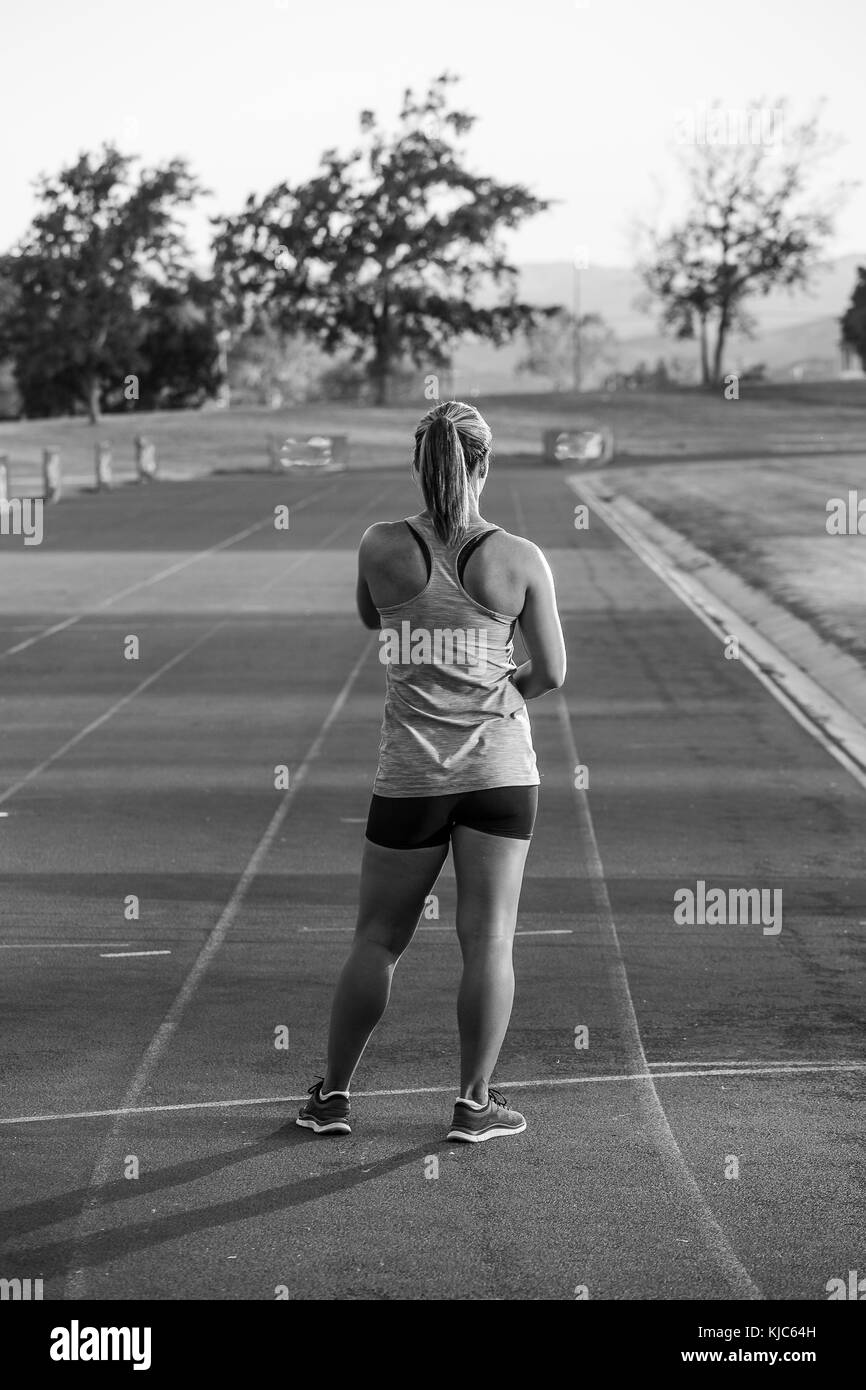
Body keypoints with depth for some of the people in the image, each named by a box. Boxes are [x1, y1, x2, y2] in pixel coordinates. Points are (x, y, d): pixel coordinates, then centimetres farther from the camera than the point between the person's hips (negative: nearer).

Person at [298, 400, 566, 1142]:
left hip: (411, 773, 1)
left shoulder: (382, 547, -7)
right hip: (500, 768, -1)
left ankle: (333, 1095, 20)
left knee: (378, 938, 11)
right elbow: (553, 672, -1)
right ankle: (474, 1102, 8)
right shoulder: (519, 559, -6)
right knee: (488, 937, 4)